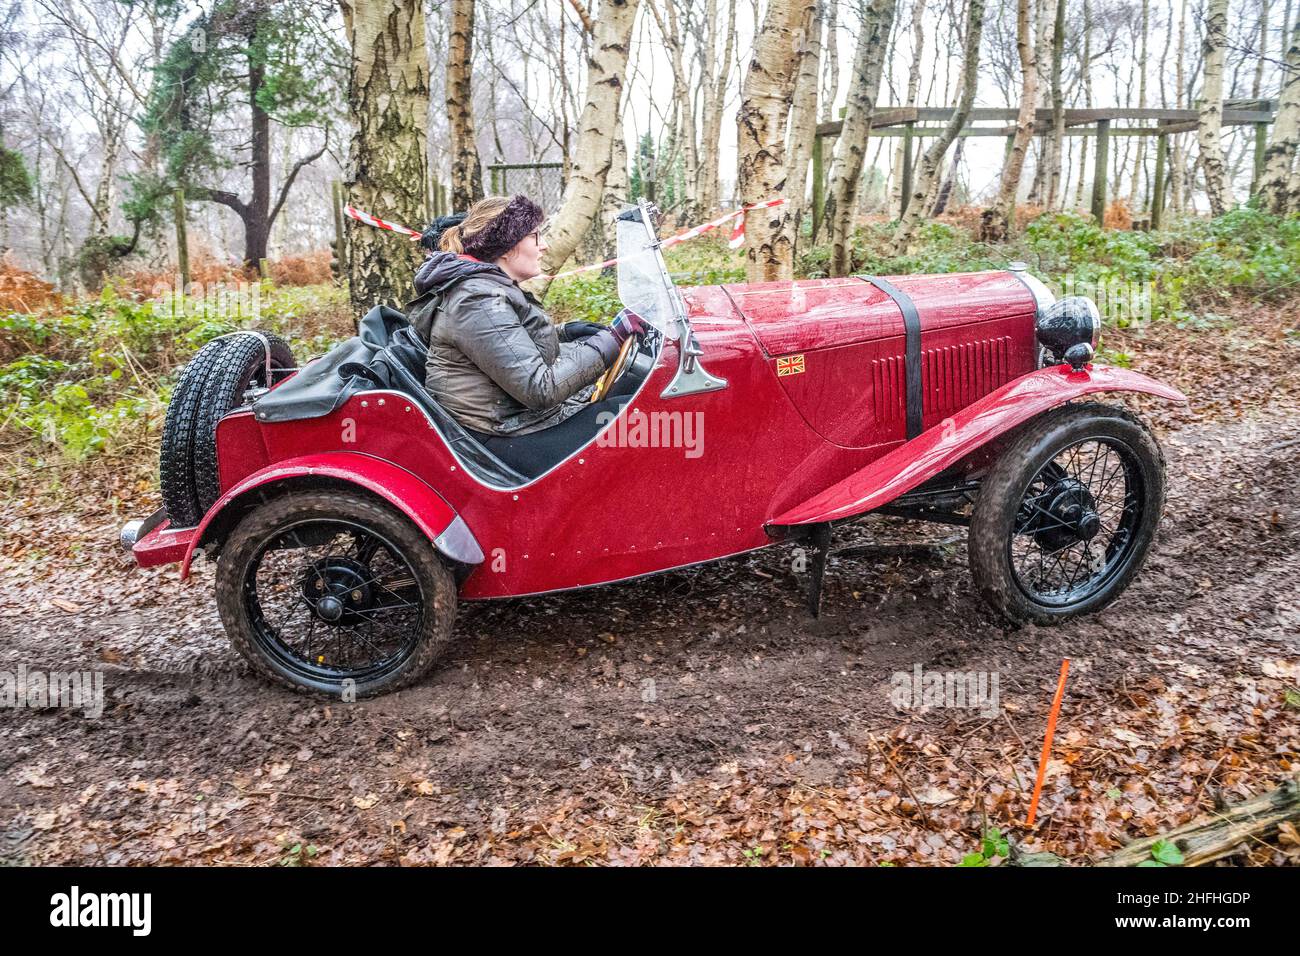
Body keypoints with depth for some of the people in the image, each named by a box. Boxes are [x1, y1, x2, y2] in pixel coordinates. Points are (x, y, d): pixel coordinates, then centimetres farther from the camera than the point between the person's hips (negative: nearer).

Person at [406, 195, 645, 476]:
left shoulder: (489, 287, 12)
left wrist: (563, 332, 13)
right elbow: (540, 390, -26)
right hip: (508, 440, -10)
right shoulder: (480, 301, -21)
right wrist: (612, 339, -21)